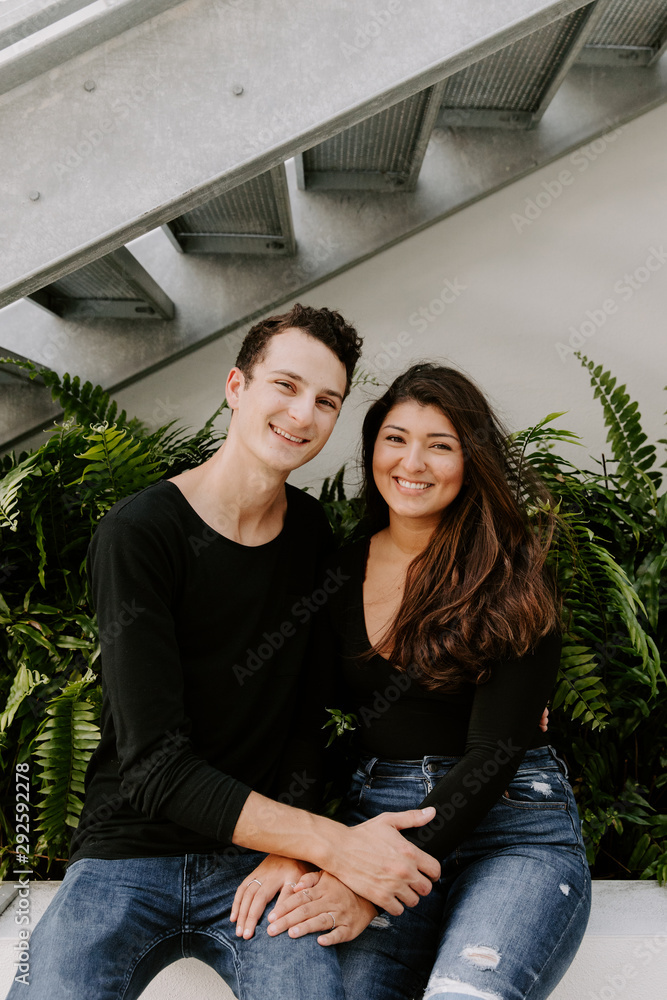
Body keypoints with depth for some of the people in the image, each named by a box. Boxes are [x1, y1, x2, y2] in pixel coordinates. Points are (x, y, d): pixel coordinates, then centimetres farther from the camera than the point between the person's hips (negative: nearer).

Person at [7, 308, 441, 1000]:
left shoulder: (318, 536, 2)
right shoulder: (139, 532, -13)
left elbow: (310, 712, 4)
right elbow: (155, 766, -17)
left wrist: (292, 848, -12)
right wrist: (332, 842, -21)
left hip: (262, 859, 3)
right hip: (129, 856, -2)